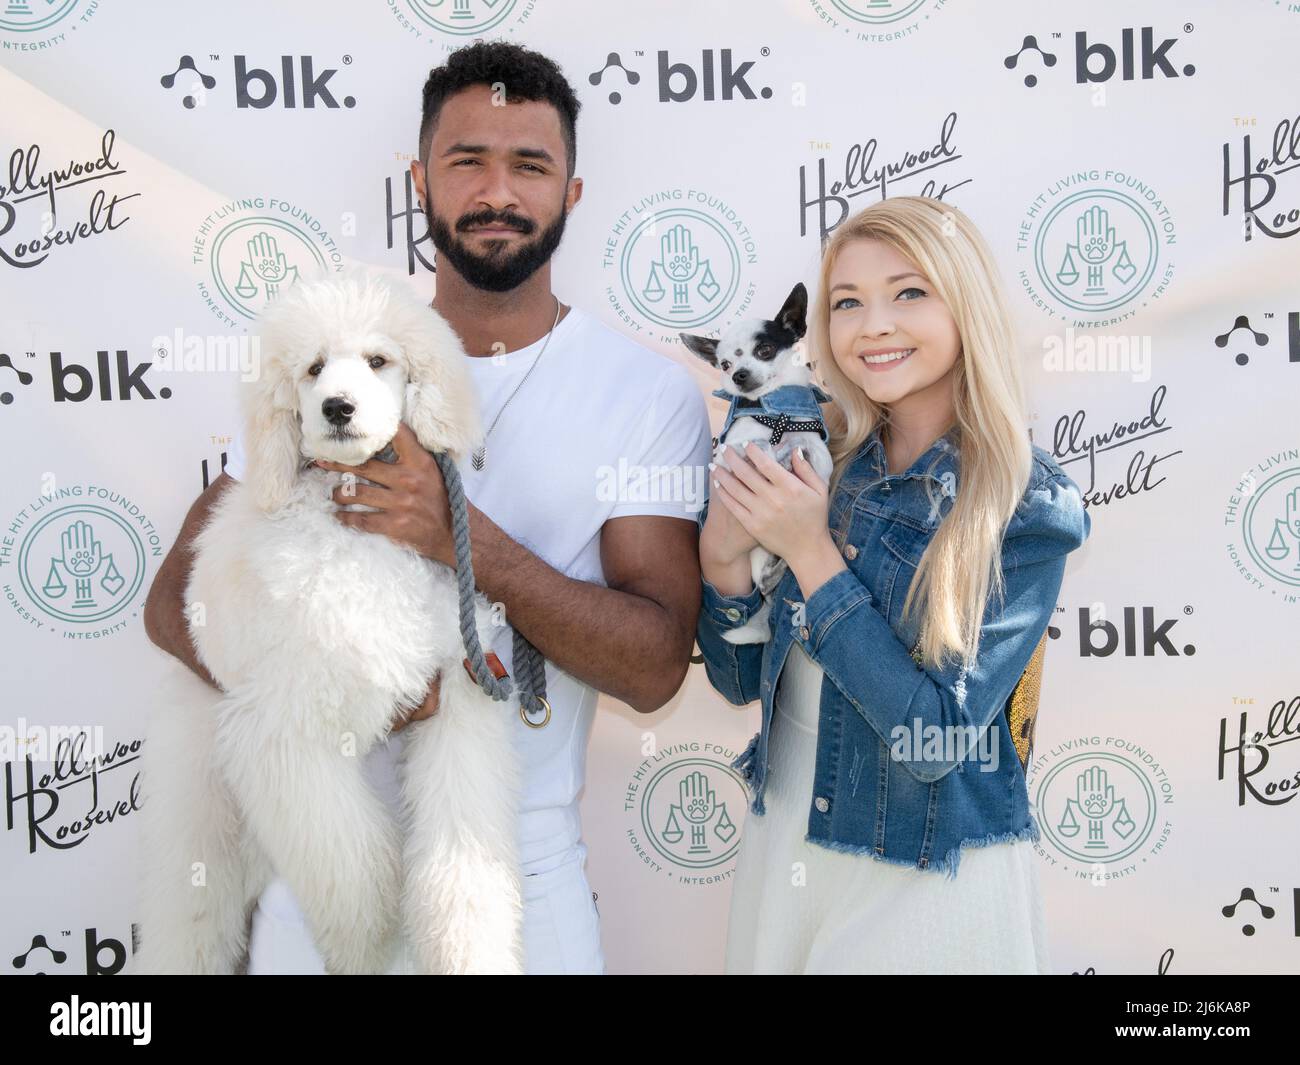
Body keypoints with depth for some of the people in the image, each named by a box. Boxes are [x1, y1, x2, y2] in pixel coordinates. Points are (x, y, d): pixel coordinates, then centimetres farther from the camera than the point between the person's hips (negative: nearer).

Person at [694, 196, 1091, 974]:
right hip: (780, 856, 5)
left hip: (931, 884, -4)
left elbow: (940, 733, -21)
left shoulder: (1028, 506, -16)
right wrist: (723, 556, -17)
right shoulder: (821, 464, -4)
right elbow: (743, 680, 1)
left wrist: (811, 555, -23)